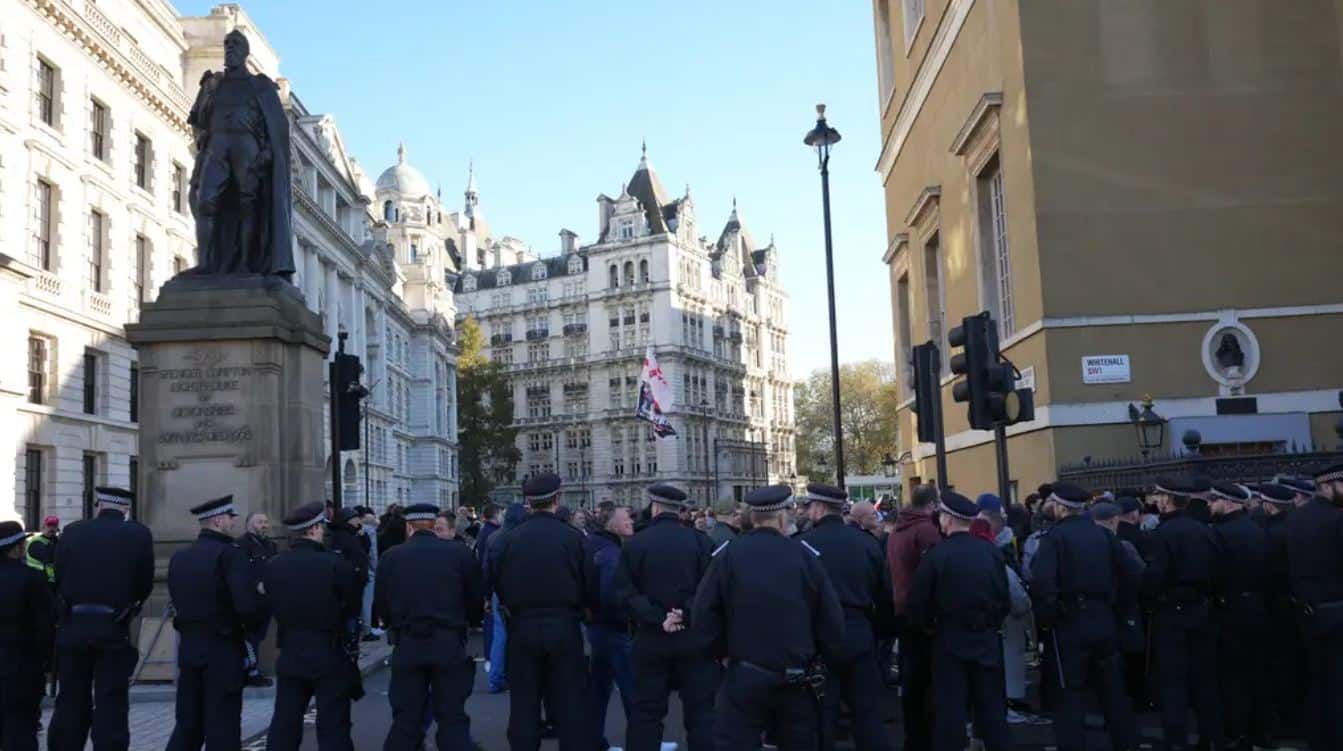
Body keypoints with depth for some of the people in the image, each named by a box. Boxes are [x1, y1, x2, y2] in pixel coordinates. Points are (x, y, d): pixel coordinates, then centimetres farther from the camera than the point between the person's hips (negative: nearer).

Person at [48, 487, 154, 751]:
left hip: (72, 627, 2)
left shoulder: (72, 532, 2)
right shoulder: (139, 534, -3)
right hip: (114, 630, -2)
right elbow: (145, 584, 1)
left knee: (71, 702, 12)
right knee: (111, 703, 3)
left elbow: (58, 579, 6)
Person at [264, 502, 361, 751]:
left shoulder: (273, 566, -2)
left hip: (290, 655, 5)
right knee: (333, 726, 2)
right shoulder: (335, 564, -16)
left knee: (285, 723, 12)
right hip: (330, 655, -4)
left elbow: (272, 607, 7)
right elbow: (354, 606, -4)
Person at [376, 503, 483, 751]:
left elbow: (381, 603, 4)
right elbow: (477, 600, 0)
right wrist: (465, 623, 20)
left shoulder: (391, 557, -1)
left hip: (407, 645, 1)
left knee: (405, 717, 10)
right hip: (449, 644, -1)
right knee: (452, 717, 6)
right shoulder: (460, 553, -5)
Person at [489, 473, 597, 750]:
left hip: (523, 626, 1)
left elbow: (497, 583, 3)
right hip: (564, 626, -1)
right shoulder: (573, 537, -9)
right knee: (568, 703, 7)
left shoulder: (510, 539, -6)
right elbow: (590, 585, -6)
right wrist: (578, 608, 14)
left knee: (524, 703, 10)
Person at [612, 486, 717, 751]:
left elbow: (622, 590, -9)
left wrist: (656, 618, -12)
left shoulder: (635, 543, -3)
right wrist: (687, 613, -12)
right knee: (700, 709, 7)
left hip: (651, 638, 0)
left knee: (646, 710, 9)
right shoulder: (701, 541, -3)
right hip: (694, 637, 0)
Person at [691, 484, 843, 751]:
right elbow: (832, 619, -4)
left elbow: (703, 615, -8)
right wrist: (815, 657, 11)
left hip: (743, 677, -1)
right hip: (796, 679, 1)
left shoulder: (727, 554, -6)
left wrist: (726, 651, 7)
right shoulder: (806, 556, -4)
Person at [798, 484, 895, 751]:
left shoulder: (806, 543, -10)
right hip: (860, 634, 3)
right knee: (868, 712, 11)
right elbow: (885, 594, 9)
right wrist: (882, 632, 20)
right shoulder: (868, 542, 3)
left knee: (822, 714, 5)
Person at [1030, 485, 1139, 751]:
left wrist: (1047, 617, -11)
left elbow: (1042, 581, -23)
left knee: (1070, 692, 2)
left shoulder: (1056, 536, -10)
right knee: (1112, 687, 17)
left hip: (1070, 622, -5)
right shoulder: (1102, 533, 7)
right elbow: (1132, 572, 4)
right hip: (1104, 619, 5)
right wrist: (1119, 608, 12)